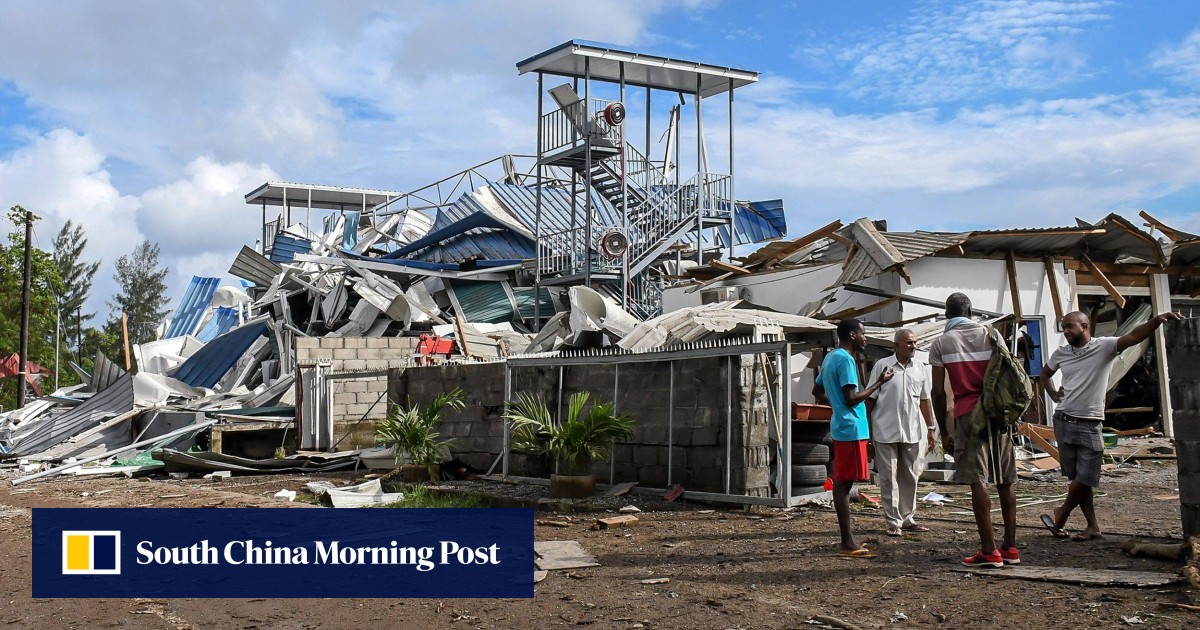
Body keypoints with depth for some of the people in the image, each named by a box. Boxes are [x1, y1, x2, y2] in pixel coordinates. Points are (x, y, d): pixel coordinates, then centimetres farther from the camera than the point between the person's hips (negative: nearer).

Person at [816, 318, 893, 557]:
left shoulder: (830, 358, 15)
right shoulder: (845, 360, -14)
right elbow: (851, 398, -20)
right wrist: (879, 383, -13)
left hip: (841, 427, 10)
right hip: (851, 428, -10)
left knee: (842, 483, 11)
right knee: (844, 483, -9)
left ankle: (847, 539, 16)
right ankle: (847, 544, -8)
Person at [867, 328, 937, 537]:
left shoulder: (920, 368, 10)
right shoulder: (882, 365, -2)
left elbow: (925, 400, 16)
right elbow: (871, 398, 1)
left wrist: (930, 427, 13)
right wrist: (866, 426, -2)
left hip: (913, 431, 4)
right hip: (886, 431, -4)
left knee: (910, 477, 9)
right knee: (889, 478, 0)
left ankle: (906, 519, 19)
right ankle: (893, 522, 5)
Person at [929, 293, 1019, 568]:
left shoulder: (941, 344, 2)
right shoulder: (989, 334, 9)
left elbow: (938, 393, -1)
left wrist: (944, 432, 4)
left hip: (968, 416, -3)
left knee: (978, 482, -4)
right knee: (1006, 481, 9)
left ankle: (989, 551, -6)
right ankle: (1010, 547, 14)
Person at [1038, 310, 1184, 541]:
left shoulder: (1104, 346, -5)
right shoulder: (1061, 354, 8)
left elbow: (1134, 337, -21)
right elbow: (1044, 375, 26)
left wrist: (1158, 320, -37)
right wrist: (1053, 394, 8)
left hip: (1089, 425, -3)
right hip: (1064, 422, 4)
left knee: (1085, 479, -3)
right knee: (1076, 479, 6)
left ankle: (1061, 515, 20)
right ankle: (1093, 526, 15)